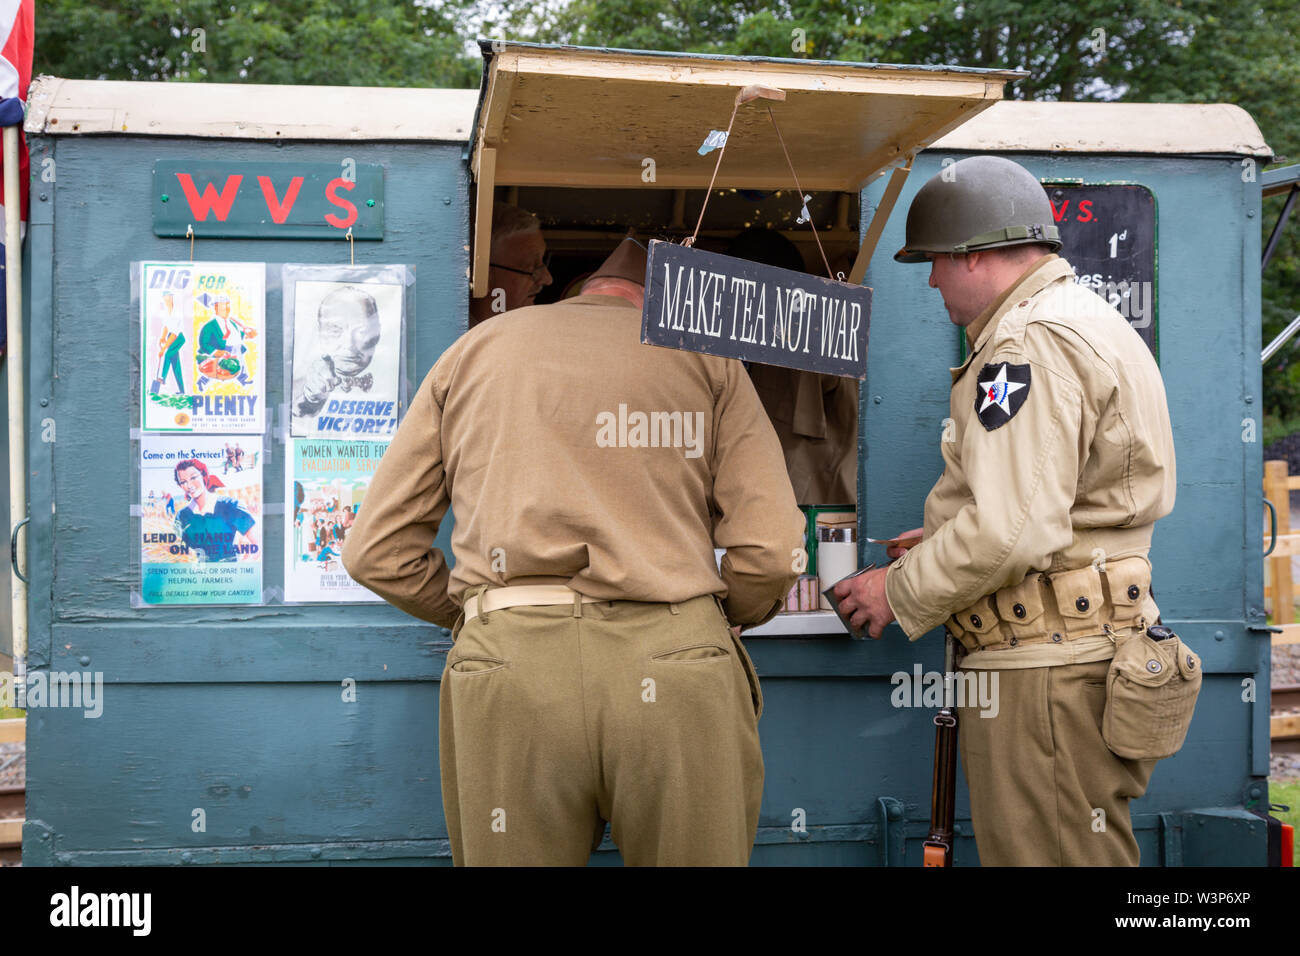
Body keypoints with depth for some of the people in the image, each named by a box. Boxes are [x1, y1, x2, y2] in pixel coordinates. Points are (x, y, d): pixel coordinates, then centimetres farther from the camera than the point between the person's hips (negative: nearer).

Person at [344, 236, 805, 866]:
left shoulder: (475, 349, 21)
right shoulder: (707, 357, 15)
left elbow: (375, 551, 16)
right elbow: (771, 552, 3)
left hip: (508, 674, 2)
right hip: (675, 687, -1)